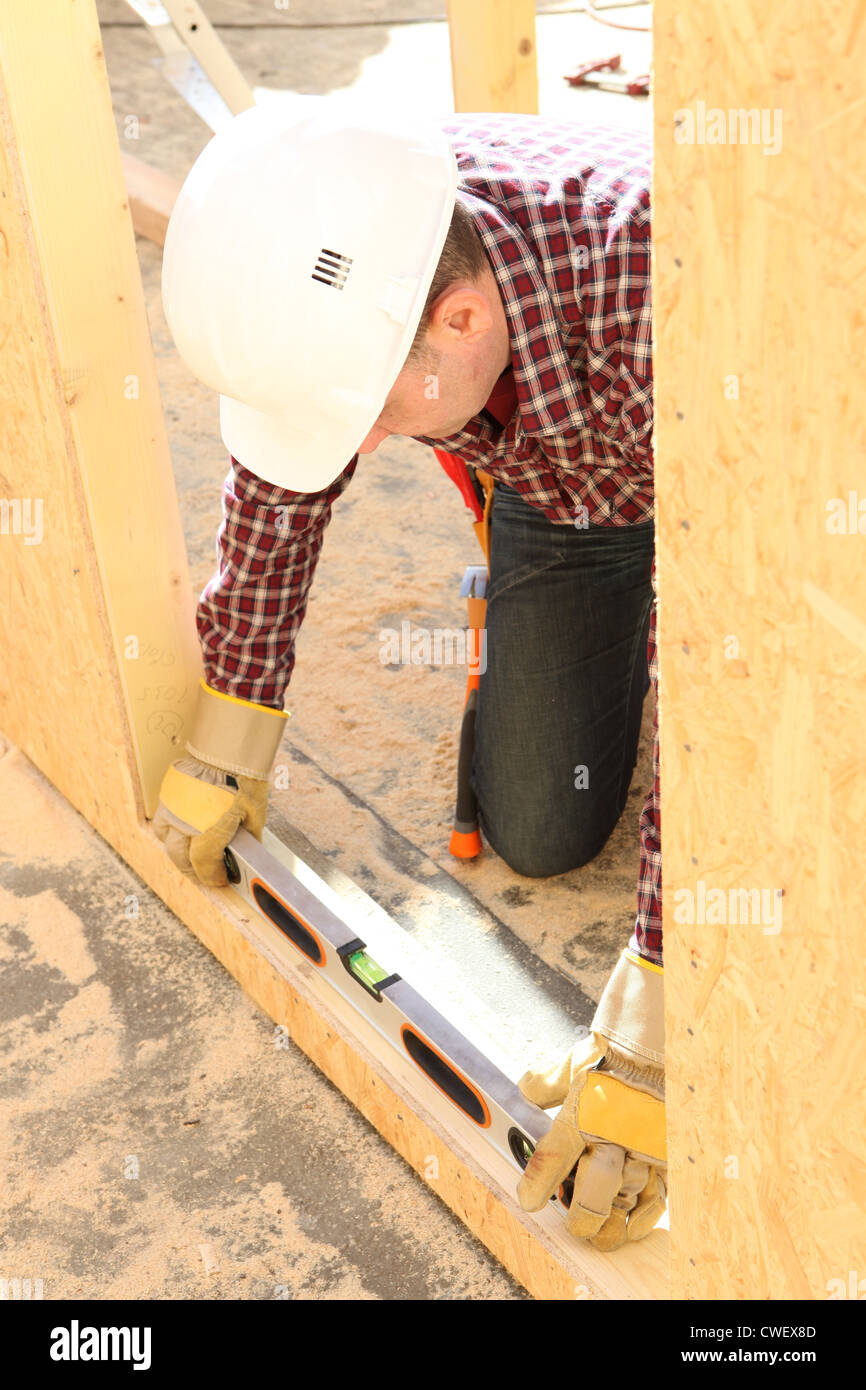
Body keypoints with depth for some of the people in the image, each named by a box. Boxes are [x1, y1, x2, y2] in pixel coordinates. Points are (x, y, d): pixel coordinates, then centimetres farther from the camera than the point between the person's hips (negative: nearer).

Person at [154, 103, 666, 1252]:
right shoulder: (344, 263, -31)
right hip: (553, 490, 3)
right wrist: (229, 736, -4)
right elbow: (279, 477, -10)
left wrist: (652, 1034, -46)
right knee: (536, 836, 2)